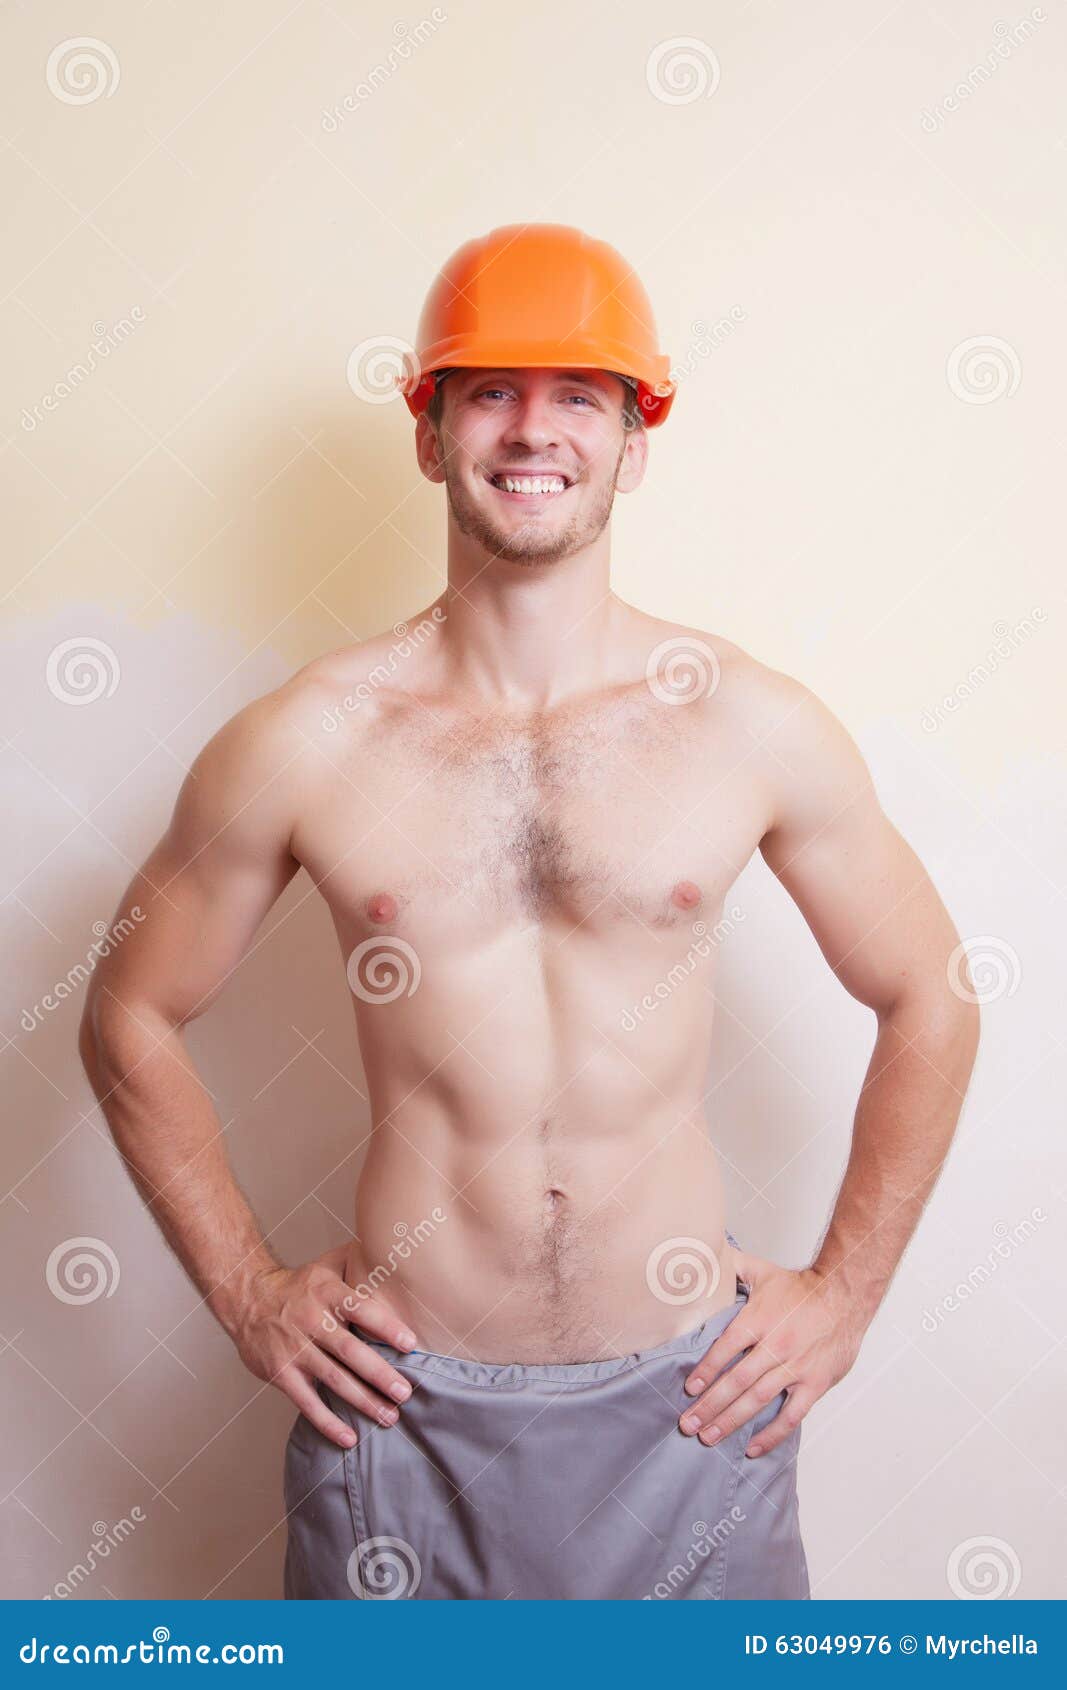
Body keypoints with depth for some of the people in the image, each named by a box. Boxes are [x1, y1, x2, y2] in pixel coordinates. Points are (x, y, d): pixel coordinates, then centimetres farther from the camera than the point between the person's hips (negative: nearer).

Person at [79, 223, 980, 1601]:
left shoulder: (756, 726, -6)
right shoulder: (301, 745, -8)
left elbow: (927, 1001, 5)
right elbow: (130, 1018, 4)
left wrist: (845, 1291, 4)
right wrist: (245, 1288, 2)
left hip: (687, 1396, 1)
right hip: (402, 1398, 0)